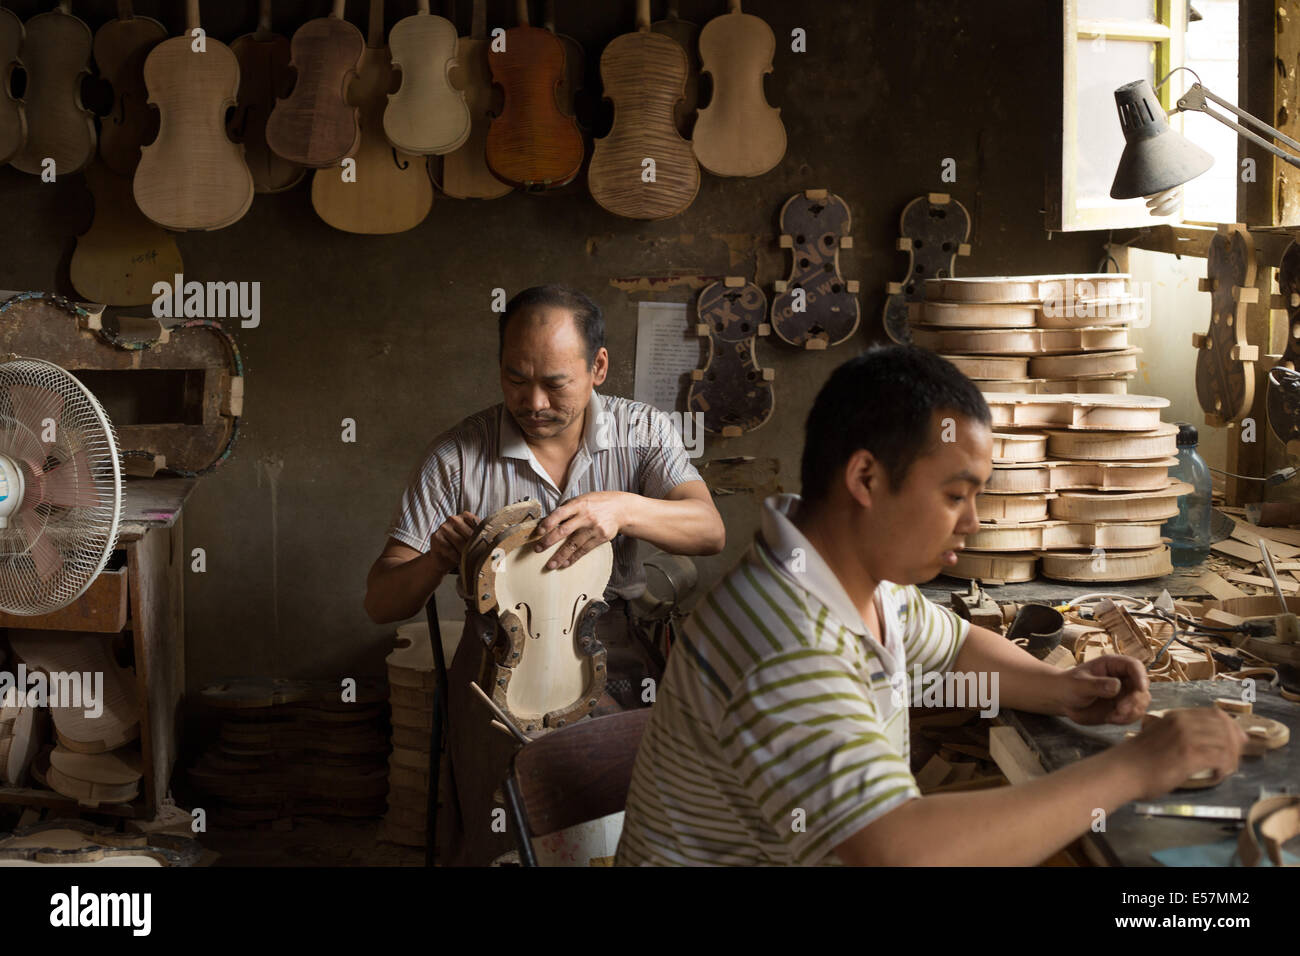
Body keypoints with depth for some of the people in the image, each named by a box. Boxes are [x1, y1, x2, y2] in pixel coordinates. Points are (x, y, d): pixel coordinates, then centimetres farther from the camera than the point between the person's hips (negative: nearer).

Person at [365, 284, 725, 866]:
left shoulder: (642, 432, 3)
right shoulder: (457, 457, -1)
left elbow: (710, 532, -12)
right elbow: (380, 604, -1)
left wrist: (622, 508, -32)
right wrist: (436, 562, -25)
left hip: (616, 649, 2)